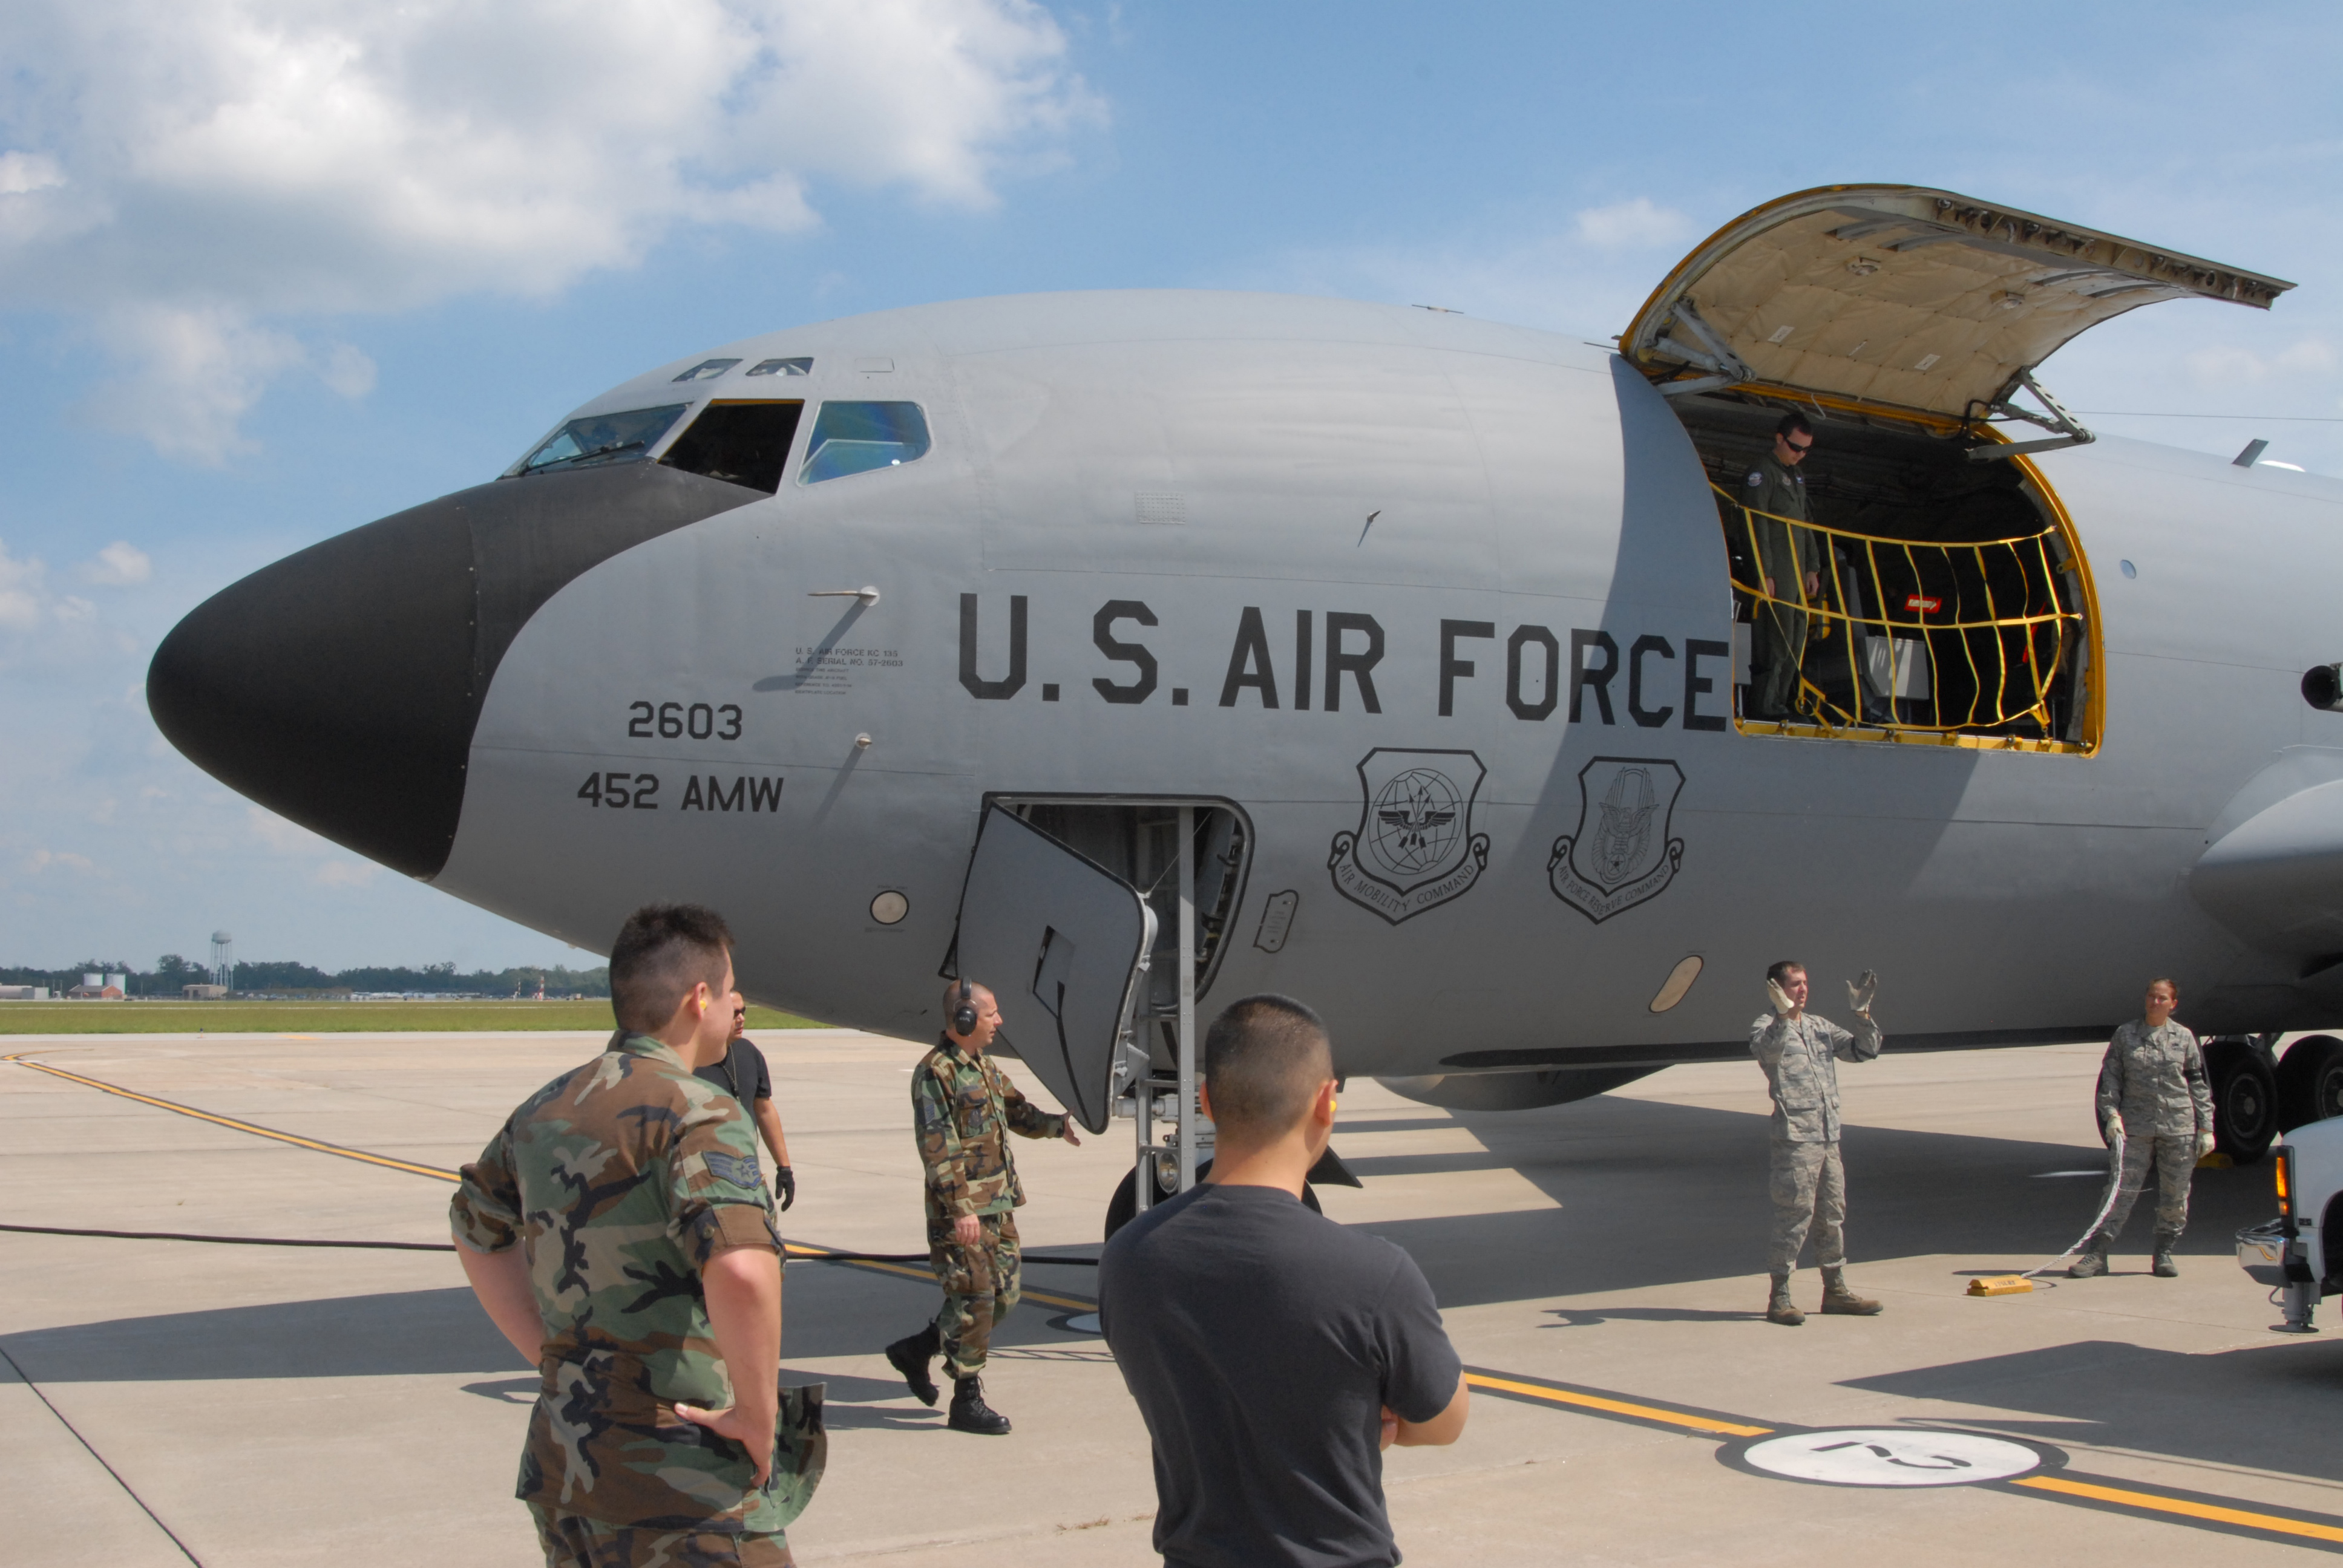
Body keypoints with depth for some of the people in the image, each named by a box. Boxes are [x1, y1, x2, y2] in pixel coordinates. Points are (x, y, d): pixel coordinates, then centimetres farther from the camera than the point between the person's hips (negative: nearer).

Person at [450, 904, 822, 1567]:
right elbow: (740, 1270, -33)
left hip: (560, 1458, 8)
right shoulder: (696, 1111, -16)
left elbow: (476, 1227, 26)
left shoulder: (548, 1109, 10)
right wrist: (757, 1416, -19)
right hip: (677, 1469, -8)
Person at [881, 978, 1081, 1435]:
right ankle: (967, 1402, 7)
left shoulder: (983, 1068, 15)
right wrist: (960, 1208, -23)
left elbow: (1017, 1111, 26)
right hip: (963, 1212, -9)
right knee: (974, 1300, -5)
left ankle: (915, 1350, 27)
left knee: (1003, 1297, 13)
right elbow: (937, 1147, -19)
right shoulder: (936, 1072, -14)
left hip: (999, 1205, 9)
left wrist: (1059, 1124, 8)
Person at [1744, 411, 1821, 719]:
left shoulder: (1796, 475, 19)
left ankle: (1783, 701, 11)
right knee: (1777, 636, -11)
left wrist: (1812, 568, 18)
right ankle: (1767, 703, -8)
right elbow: (1757, 527, -14)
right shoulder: (1762, 473, -8)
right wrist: (1765, 574, -18)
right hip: (1776, 571, -8)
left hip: (1797, 570, 8)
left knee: (1796, 639, 7)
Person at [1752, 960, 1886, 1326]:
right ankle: (1779, 1298, -1)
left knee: (1833, 1215, 13)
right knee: (1794, 1216, -7)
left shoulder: (1820, 1026, 17)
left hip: (1829, 1136, 7)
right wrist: (1784, 1013, -40)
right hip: (1794, 1137, -7)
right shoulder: (1767, 1027, -3)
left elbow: (1865, 1051, 16)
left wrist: (1862, 1013, 3)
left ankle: (1835, 1290, 23)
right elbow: (1768, 1049, -26)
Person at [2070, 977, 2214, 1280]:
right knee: (2122, 1191, -4)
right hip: (2135, 1127, -1)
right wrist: (2112, 1115, -7)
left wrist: (2206, 1128, 4)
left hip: (2179, 1128, 1)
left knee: (2175, 1195, 5)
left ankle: (2164, 1254, 18)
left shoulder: (2184, 1037, 6)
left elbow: (2199, 1085, 8)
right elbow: (2110, 1078, 5)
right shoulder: (2126, 1035, 5)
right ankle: (2096, 1254, -2)